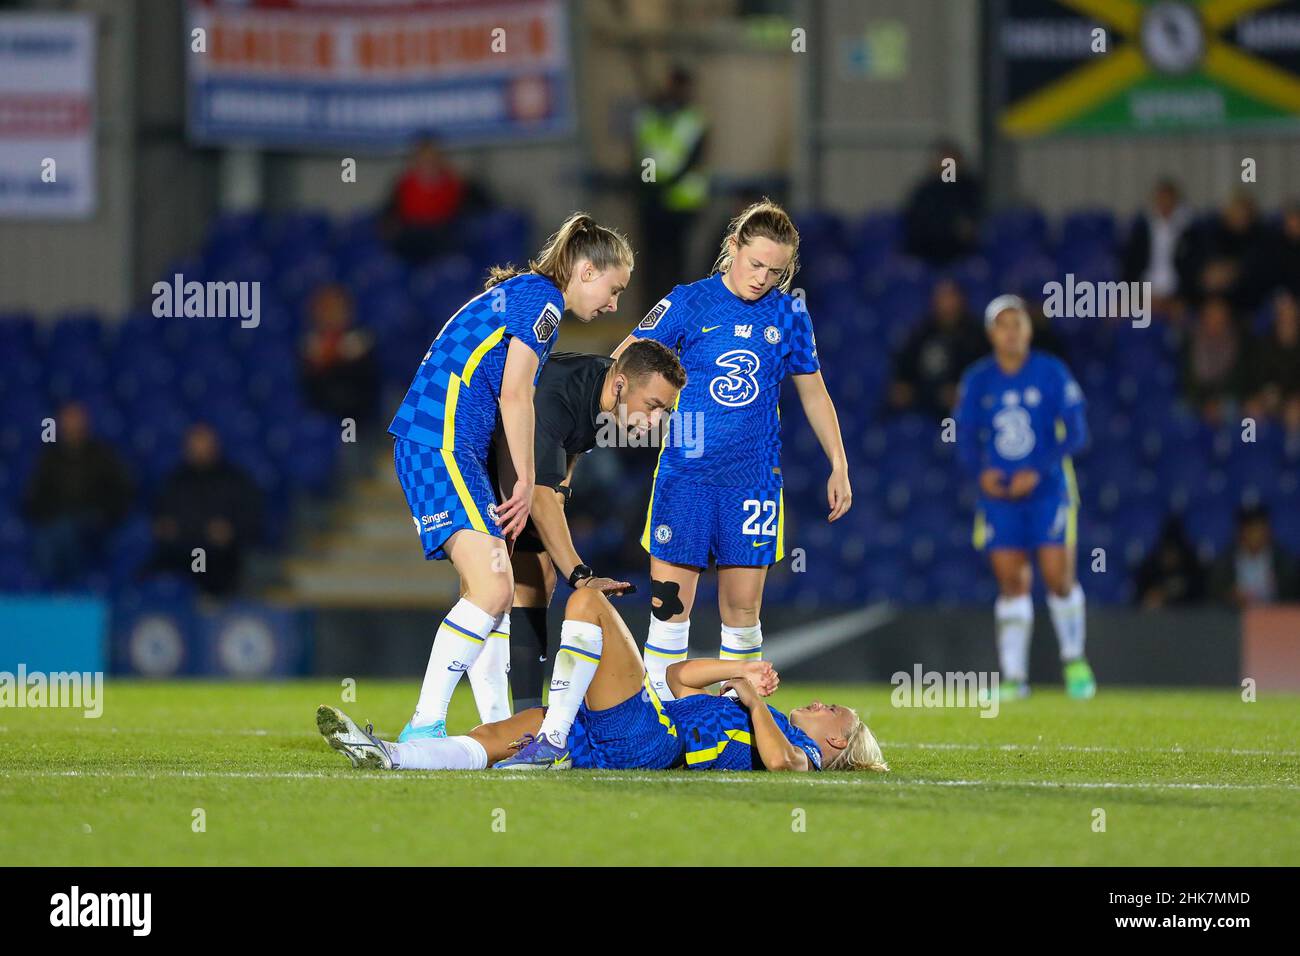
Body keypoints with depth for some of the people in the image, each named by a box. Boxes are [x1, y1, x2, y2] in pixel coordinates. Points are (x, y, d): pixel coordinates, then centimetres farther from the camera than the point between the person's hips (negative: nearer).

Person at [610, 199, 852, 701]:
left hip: (753, 478, 2)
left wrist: (839, 466, 14)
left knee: (742, 608, 2)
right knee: (669, 603, -4)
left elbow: (813, 393, 15)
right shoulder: (690, 302, -3)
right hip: (686, 472, -2)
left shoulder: (788, 314, 5)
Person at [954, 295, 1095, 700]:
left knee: (1059, 578, -8)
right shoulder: (977, 381, 3)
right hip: (999, 493, 2)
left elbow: (1076, 433, -5)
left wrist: (1037, 472, -15)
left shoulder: (1052, 373, -4)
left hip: (1047, 488, -2)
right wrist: (981, 472, -12)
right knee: (1011, 583, -1)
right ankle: (1014, 676, 3)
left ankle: (1074, 660, 14)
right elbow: (965, 439, 8)